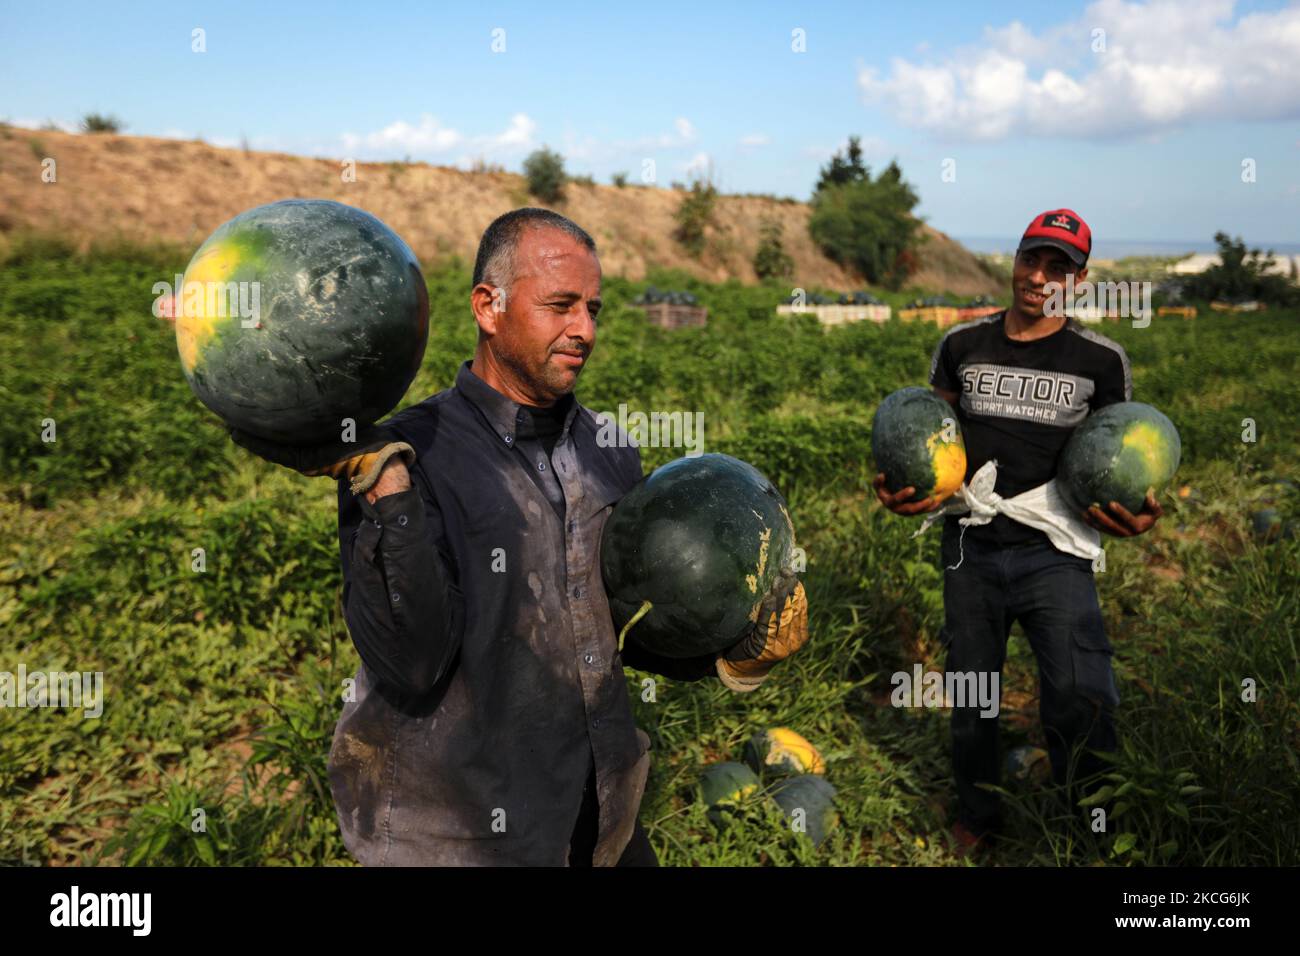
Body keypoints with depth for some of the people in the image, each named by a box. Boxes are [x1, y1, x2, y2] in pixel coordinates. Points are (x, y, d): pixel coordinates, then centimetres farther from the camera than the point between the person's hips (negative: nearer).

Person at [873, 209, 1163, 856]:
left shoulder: (1100, 360, 1)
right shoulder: (962, 345, 5)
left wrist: (1134, 512, -14)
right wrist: (901, 490, -6)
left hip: (1054, 554, -2)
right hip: (971, 550, 2)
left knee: (1082, 700, -16)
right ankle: (977, 818, 37)